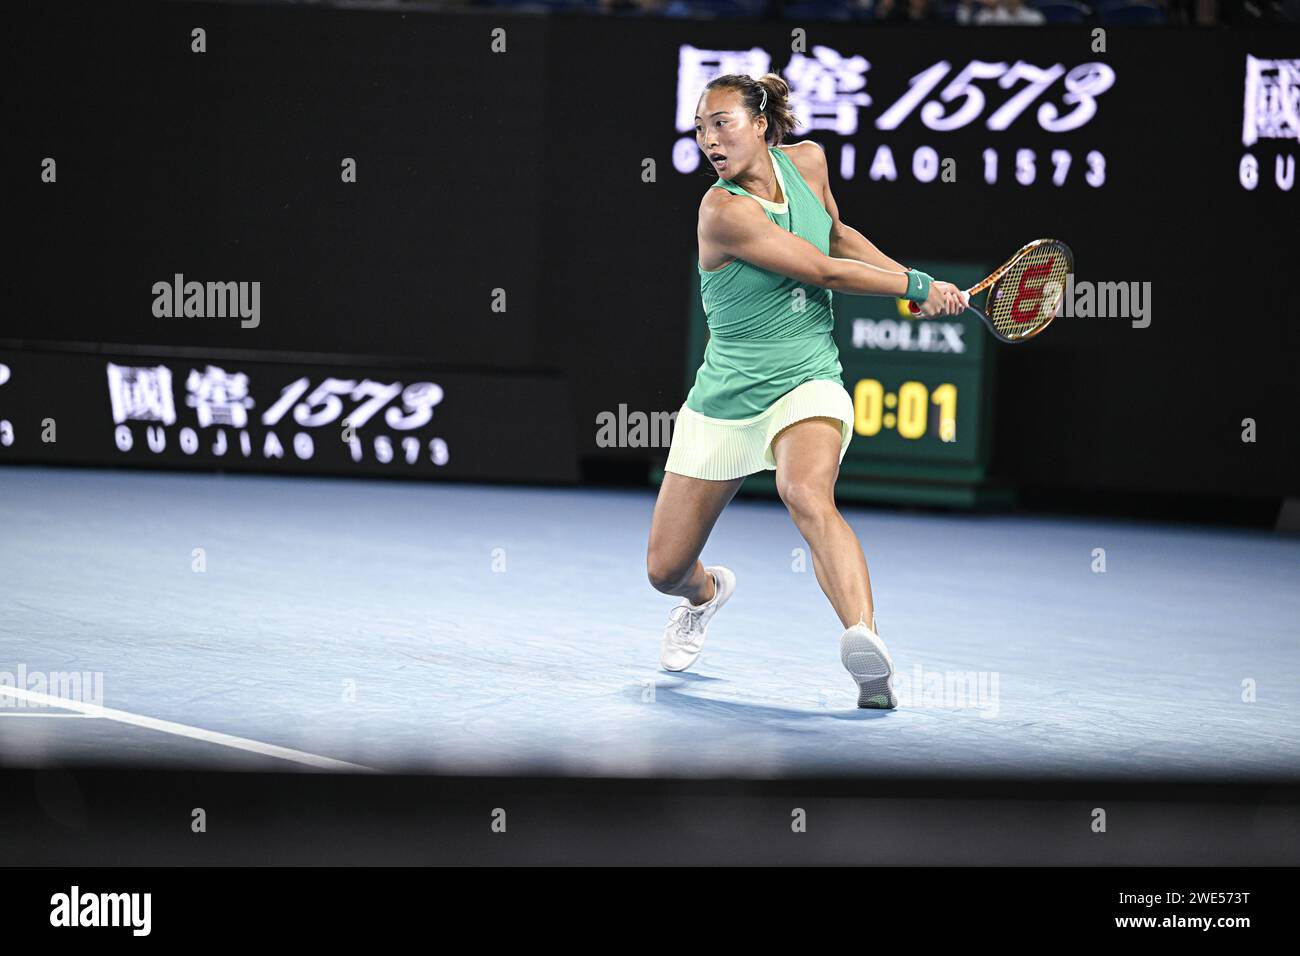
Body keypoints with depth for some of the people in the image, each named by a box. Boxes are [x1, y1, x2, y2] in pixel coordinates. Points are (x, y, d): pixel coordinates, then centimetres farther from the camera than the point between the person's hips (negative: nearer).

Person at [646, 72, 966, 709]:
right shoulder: (722, 210, -19)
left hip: (805, 386, 1)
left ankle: (866, 643, -53)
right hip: (723, 403, -1)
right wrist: (917, 287, -7)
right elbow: (822, 270, -17)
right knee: (665, 571, 7)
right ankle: (707, 592, 46)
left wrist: (913, 279, 10)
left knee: (807, 495, -34)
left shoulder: (807, 161, -2)